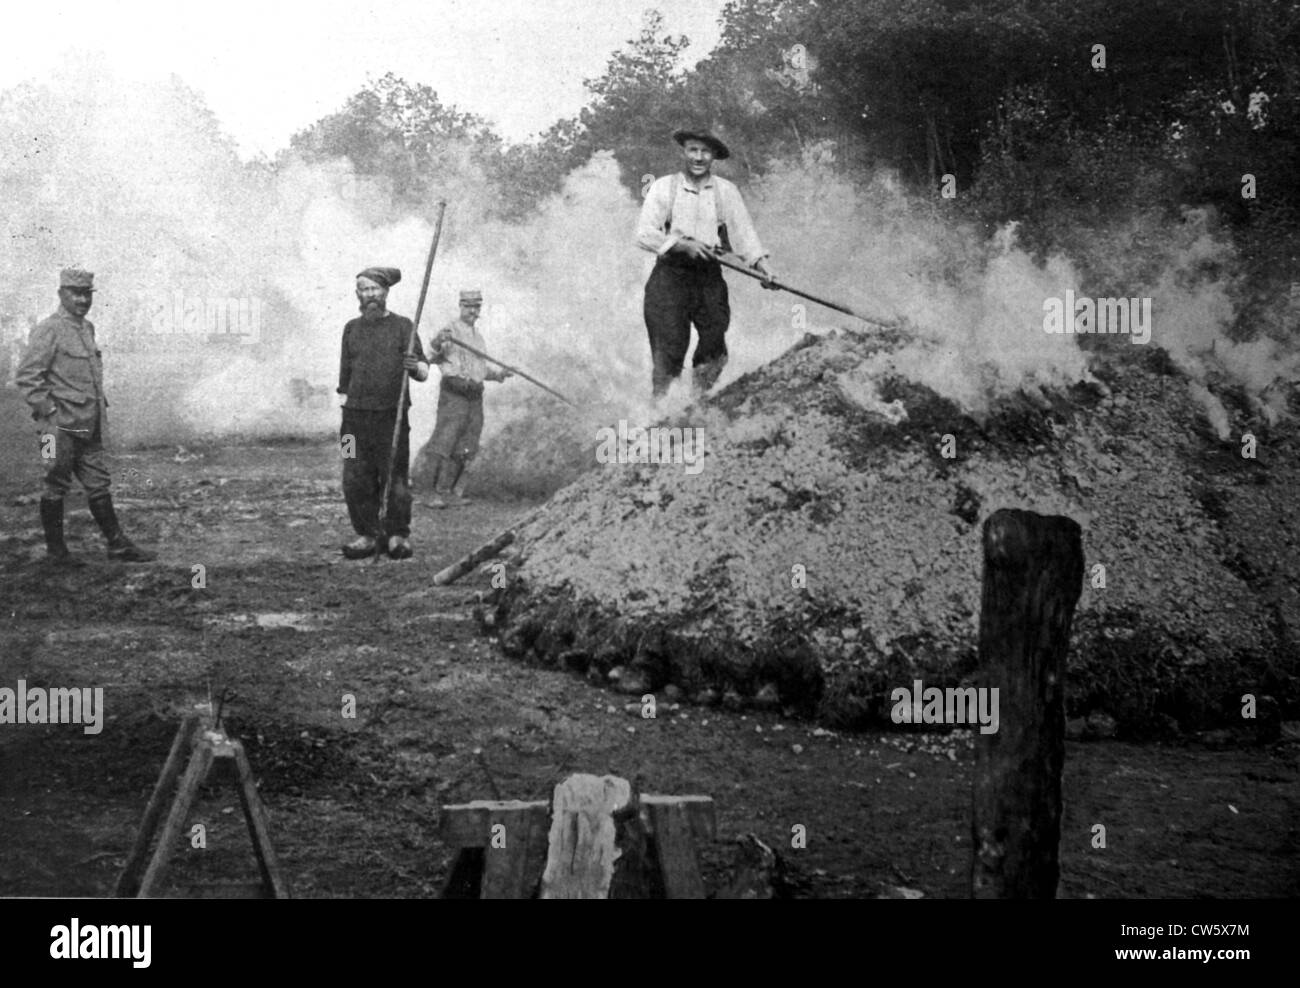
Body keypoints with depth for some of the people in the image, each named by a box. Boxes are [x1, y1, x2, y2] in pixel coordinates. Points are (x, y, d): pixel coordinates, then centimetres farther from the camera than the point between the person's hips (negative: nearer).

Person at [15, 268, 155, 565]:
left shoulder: (87, 328, 13)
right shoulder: (48, 331, -12)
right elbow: (26, 378, -15)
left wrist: (101, 405, 18)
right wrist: (50, 412, -16)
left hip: (89, 427, 8)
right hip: (61, 426, -8)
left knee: (99, 485, 9)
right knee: (56, 487, 4)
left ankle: (118, 545, 12)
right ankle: (55, 549, 13)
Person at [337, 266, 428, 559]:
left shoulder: (401, 326, 5)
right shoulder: (352, 328, 14)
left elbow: (423, 373, 1)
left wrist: (415, 366, -22)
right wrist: (345, 408, 12)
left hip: (391, 416, -3)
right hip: (356, 416, 3)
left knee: (395, 479, -4)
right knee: (355, 480, -1)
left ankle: (398, 536, 6)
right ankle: (367, 535, 9)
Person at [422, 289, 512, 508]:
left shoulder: (477, 334, 20)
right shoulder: (451, 330, -4)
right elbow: (433, 356, -16)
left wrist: (499, 374, 16)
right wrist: (439, 342, -36)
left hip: (474, 396, 7)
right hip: (454, 393, -7)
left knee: (464, 450, 6)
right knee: (445, 444, -11)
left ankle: (454, 493, 11)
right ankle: (439, 493, -10)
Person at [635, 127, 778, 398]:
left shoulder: (726, 191, 9)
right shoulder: (663, 187, 2)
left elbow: (743, 233, 4)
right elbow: (644, 233, -6)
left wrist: (761, 263, -12)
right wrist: (683, 245, -18)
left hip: (709, 276, 3)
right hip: (670, 274, -2)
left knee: (714, 343, -3)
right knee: (669, 347, -10)